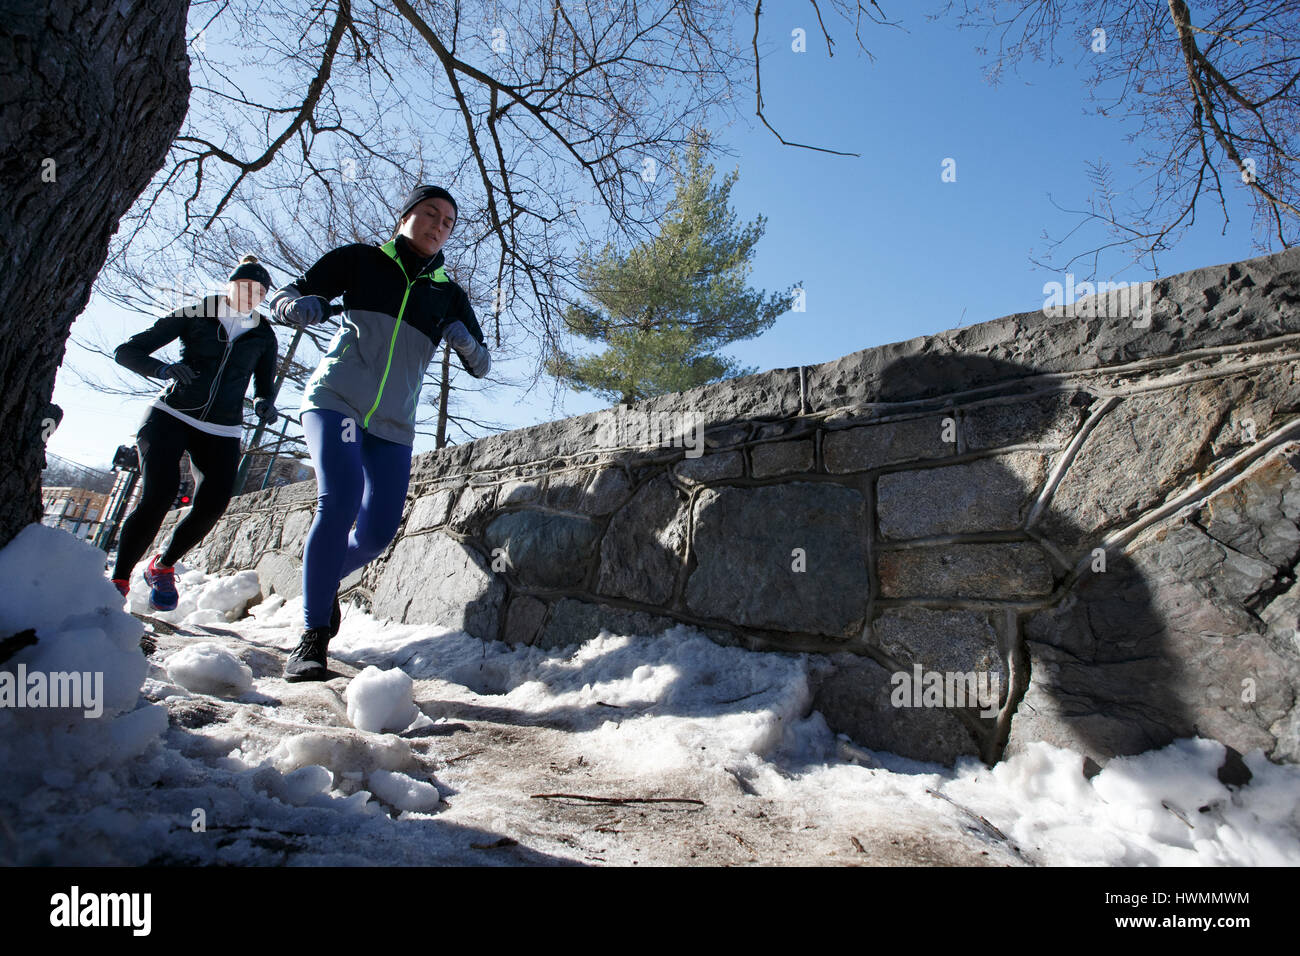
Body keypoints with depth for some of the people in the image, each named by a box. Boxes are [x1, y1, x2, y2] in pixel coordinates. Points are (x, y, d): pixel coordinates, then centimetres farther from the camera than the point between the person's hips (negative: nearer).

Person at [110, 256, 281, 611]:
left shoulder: (264, 336, 9)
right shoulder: (194, 315, 2)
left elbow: (264, 386, 17)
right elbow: (126, 351, 1)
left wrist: (264, 403, -8)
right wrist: (163, 368, -20)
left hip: (221, 432, 2)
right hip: (170, 416, -2)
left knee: (212, 503, -16)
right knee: (159, 494, -21)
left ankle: (163, 566, 10)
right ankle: (118, 580, -6)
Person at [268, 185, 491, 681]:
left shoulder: (450, 295, 13)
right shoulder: (360, 259, 7)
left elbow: (481, 366, 9)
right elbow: (285, 294, 8)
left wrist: (465, 342, -14)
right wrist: (298, 306, -17)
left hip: (394, 422, 3)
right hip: (335, 398, -3)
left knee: (379, 530, -4)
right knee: (340, 499, -25)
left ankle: (325, 580, 29)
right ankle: (312, 636, -17)